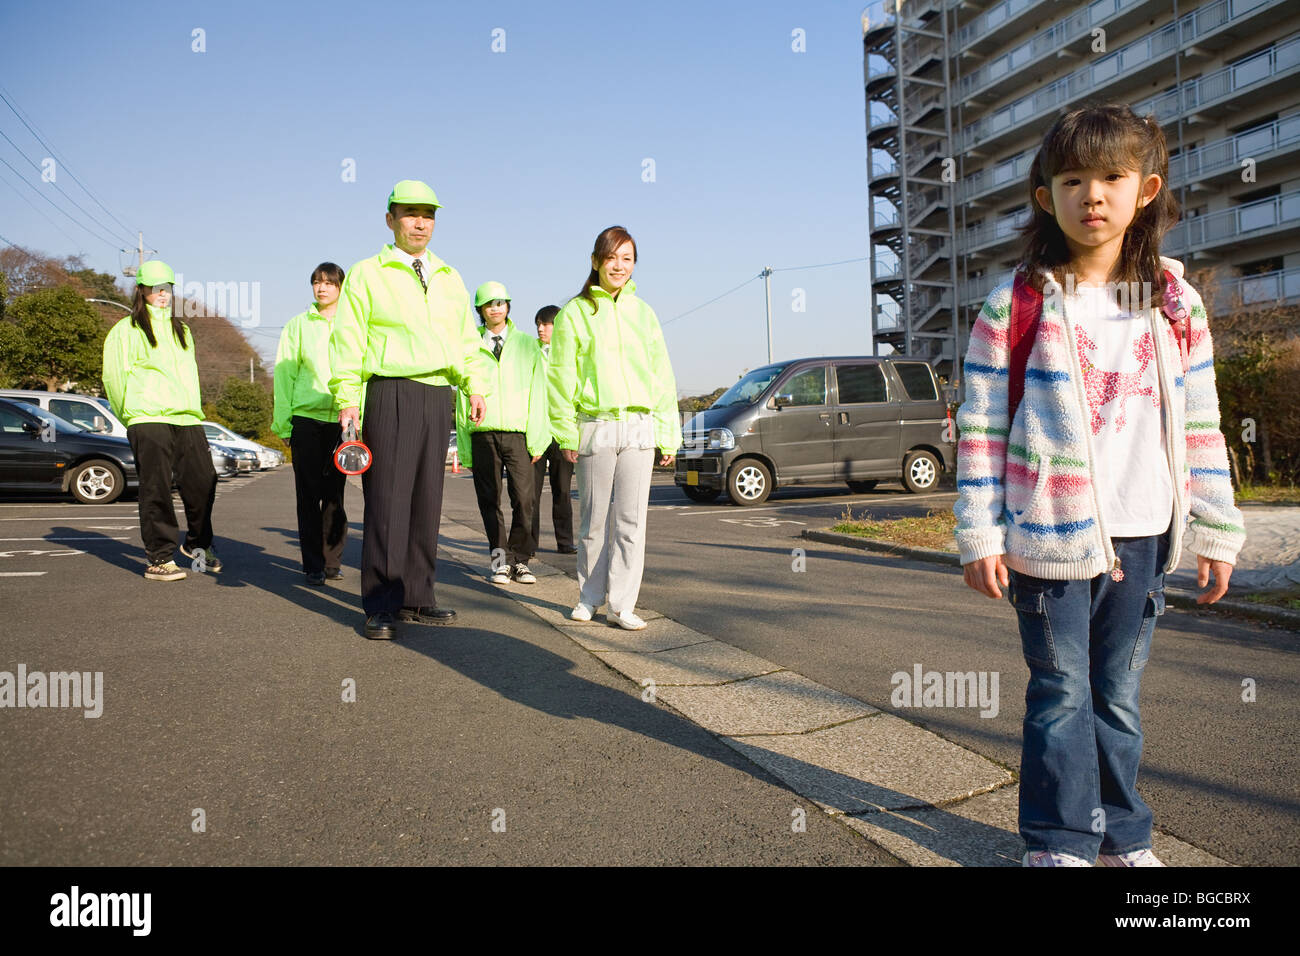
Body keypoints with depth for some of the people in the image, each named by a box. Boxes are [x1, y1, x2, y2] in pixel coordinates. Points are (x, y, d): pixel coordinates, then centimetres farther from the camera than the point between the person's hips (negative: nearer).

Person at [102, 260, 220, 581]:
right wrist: (131, 415, 7)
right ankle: (159, 559, -1)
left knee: (204, 482, 1)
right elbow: (113, 376, 4)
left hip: (187, 420, 5)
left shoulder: (181, 330, 25)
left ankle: (196, 544, 21)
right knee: (156, 490, -7)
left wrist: (193, 409, 16)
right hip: (148, 421, -5)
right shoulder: (126, 329, 6)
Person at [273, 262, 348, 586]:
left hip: (342, 421, 0)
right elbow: (284, 374, 9)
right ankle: (313, 565, 9)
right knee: (309, 495, 2)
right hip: (306, 418, 0)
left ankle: (333, 561, 14)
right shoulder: (298, 325, 10)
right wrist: (283, 423, 4)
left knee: (335, 496, 2)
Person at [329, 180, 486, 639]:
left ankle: (416, 598, 16)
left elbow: (466, 339, 22)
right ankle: (382, 607, 0)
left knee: (427, 500, 8)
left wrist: (474, 386, 7)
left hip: (438, 398, 5)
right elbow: (348, 339, -1)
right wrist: (346, 399, -10)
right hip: (391, 394, -5)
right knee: (387, 501, -7)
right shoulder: (367, 274, 5)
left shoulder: (449, 279, 20)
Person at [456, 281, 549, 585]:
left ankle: (519, 559, 6)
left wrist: (536, 439, -3)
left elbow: (537, 393, 7)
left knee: (523, 499, -8)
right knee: (490, 501, 1)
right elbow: (463, 397, 12)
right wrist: (464, 447, 6)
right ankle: (500, 559, 12)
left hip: (518, 432, -1)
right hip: (482, 433, 1)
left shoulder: (527, 345, 13)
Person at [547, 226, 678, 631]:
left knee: (631, 520, -1)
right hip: (595, 427, -2)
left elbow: (662, 376, 13)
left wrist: (668, 434, 8)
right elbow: (561, 376, 2)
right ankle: (589, 597, 23)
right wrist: (567, 433, -4)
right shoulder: (575, 312, 4)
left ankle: (622, 605, 6)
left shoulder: (643, 313, 13)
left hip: (640, 427, 2)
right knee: (594, 520, 6)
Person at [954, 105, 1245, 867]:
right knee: (1062, 694, 5)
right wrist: (980, 533, -9)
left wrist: (1217, 530, 8)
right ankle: (1060, 840, 20)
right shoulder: (1015, 306, -5)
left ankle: (1122, 836, 30)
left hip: (1141, 533, 3)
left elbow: (1200, 426, 9)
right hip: (1048, 533, -3)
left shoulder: (1174, 303, 6)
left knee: (1120, 695, 14)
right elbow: (982, 427, -5)